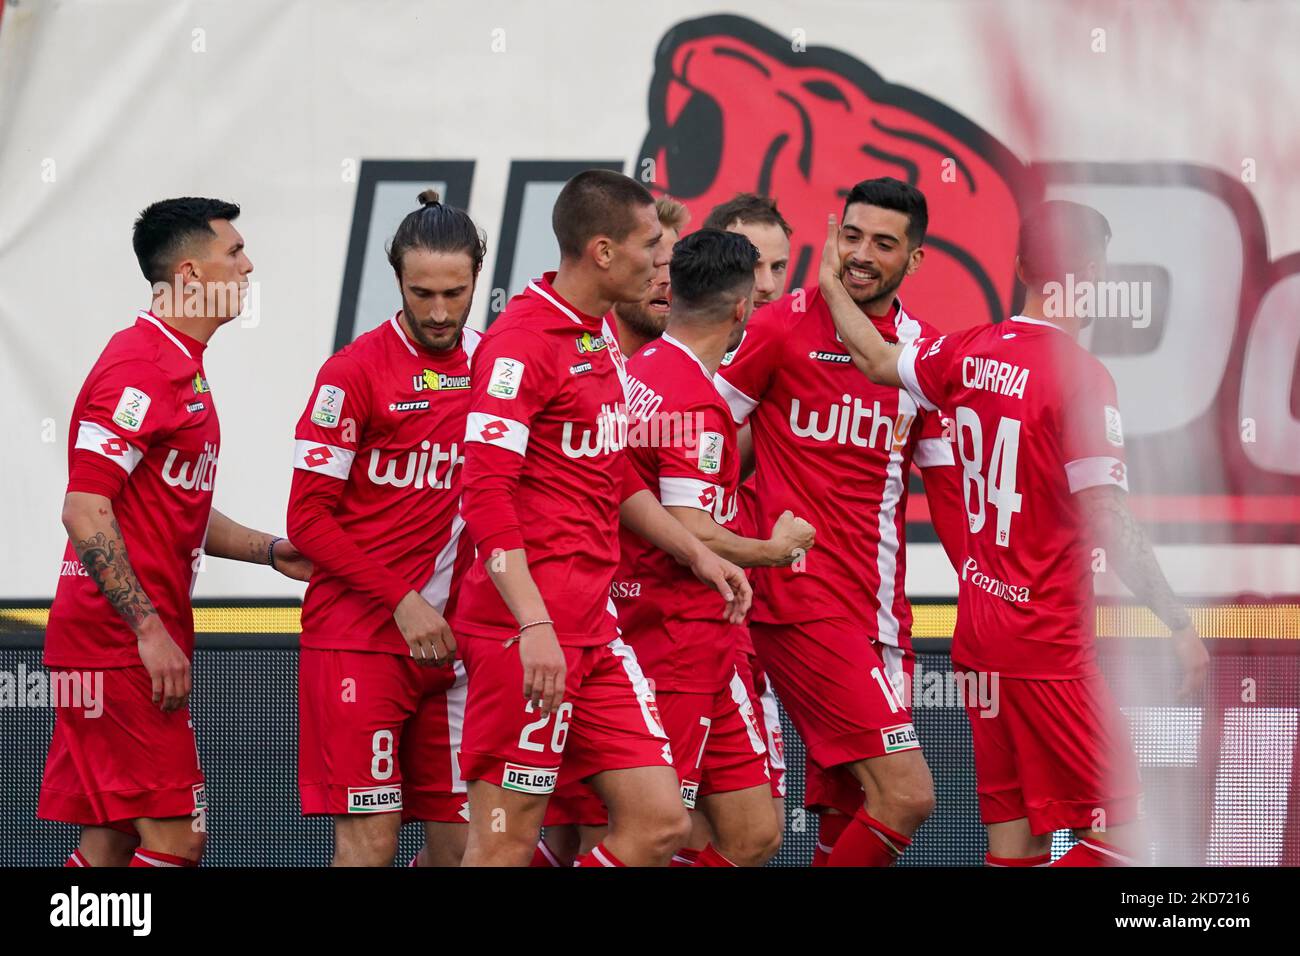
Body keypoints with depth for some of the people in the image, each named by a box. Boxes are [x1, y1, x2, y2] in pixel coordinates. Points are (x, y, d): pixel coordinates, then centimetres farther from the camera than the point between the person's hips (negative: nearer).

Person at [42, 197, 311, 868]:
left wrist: (272, 552, 17)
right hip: (122, 645, -10)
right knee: (175, 837, -12)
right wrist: (149, 630, -21)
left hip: (146, 641, 10)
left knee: (110, 843, 8)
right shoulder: (139, 371, -14)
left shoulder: (182, 371, 19)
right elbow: (84, 511, -20)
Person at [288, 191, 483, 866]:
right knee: (370, 840, -10)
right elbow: (307, 518, -7)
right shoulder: (355, 372, -6)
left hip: (447, 640, 5)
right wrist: (402, 601, -12)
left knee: (459, 838, 3)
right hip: (359, 638, -5)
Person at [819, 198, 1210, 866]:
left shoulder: (971, 353, 4)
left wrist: (833, 286, 40)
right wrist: (1180, 626, -15)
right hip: (1047, 637, -8)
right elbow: (1105, 524, -19)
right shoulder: (1080, 377, -16)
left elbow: (879, 360, 24)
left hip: (978, 628, 8)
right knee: (1116, 833, -5)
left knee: (1016, 837, 9)